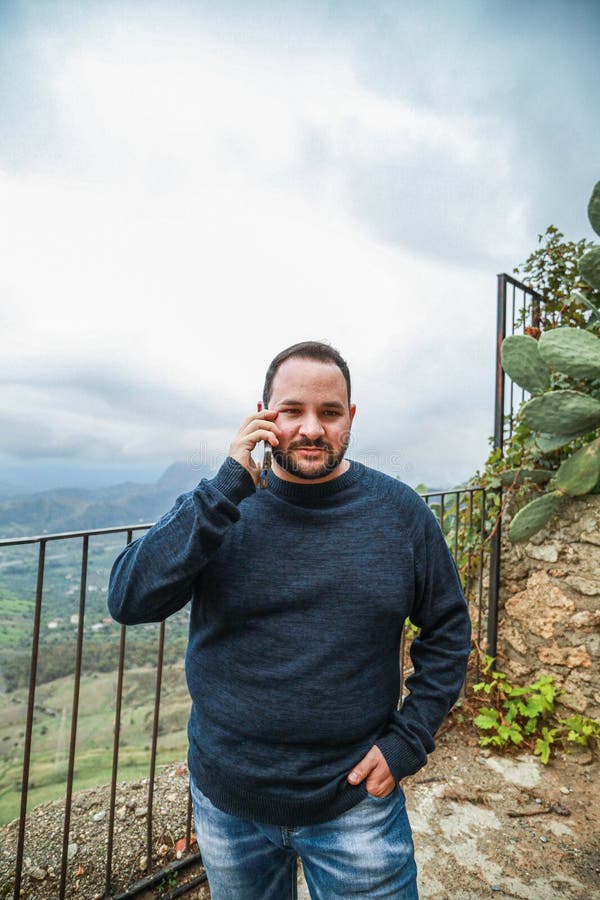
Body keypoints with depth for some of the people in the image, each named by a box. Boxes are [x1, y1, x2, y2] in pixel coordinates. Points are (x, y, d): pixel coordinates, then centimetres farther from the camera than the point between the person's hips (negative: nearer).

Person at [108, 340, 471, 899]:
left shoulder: (400, 513, -9)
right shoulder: (222, 507, -9)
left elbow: (447, 628, 0)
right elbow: (128, 601, -20)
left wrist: (408, 740, -7)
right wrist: (227, 487, -27)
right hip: (225, 800, 2)